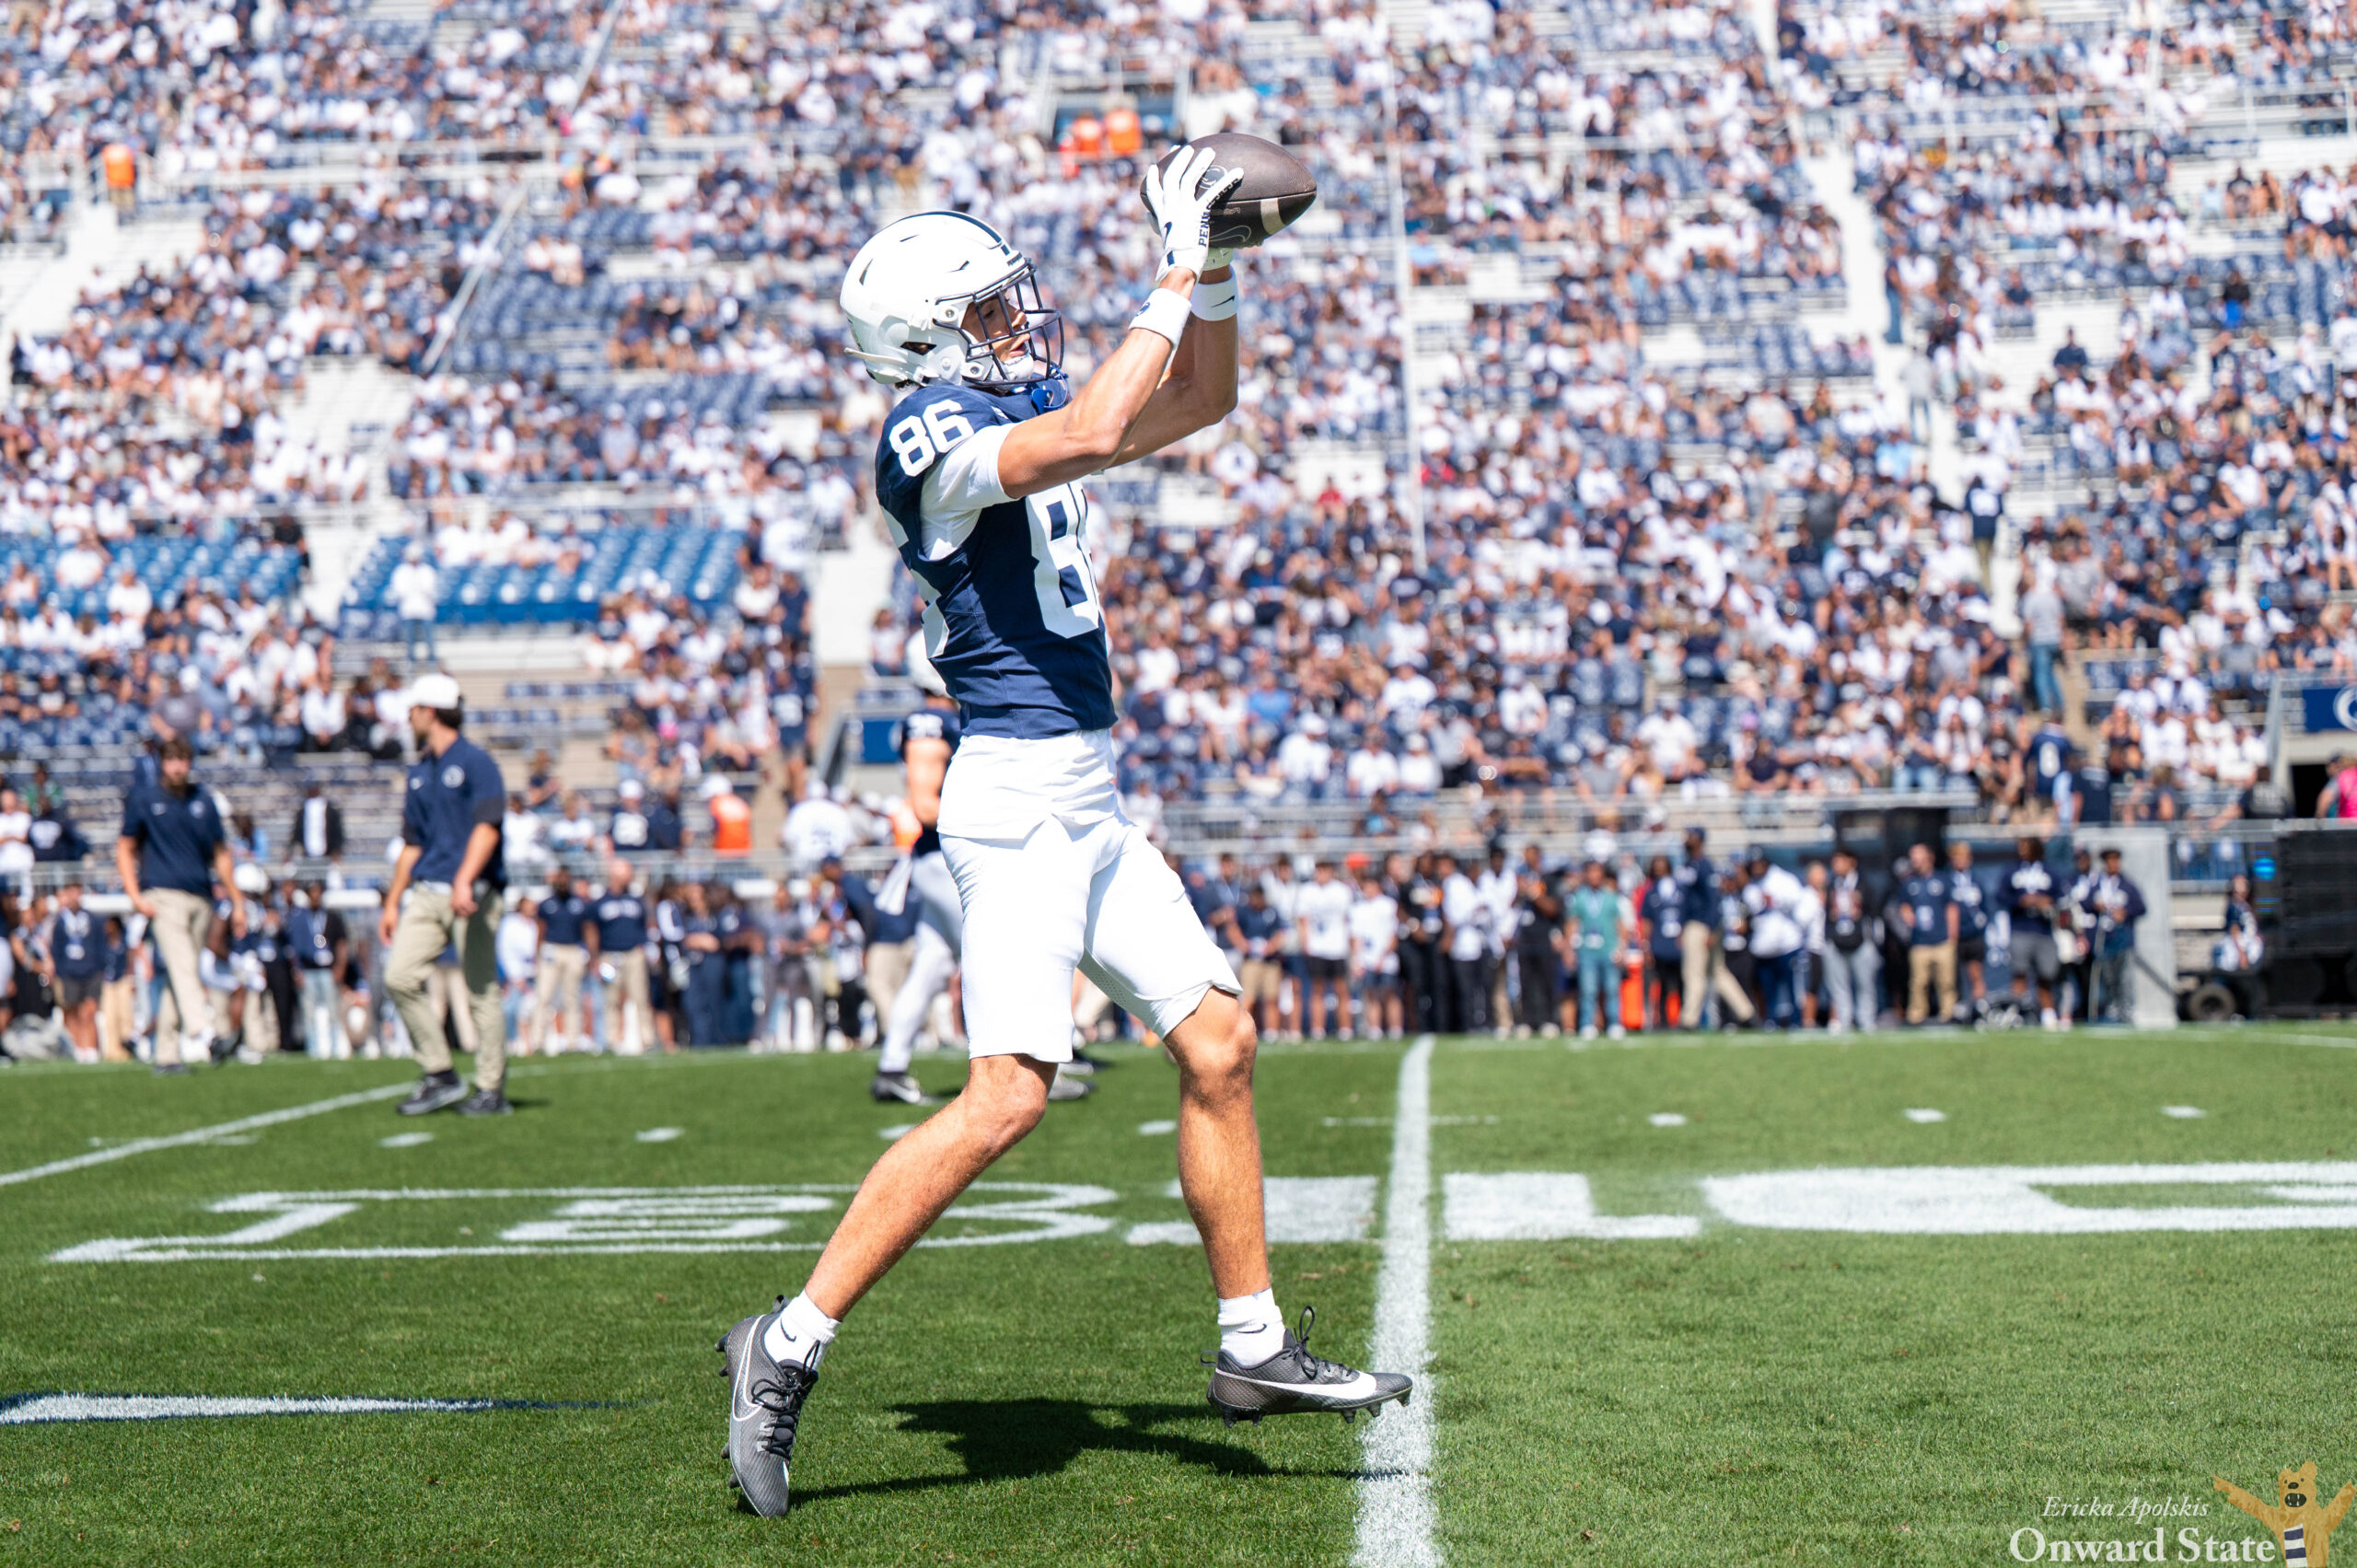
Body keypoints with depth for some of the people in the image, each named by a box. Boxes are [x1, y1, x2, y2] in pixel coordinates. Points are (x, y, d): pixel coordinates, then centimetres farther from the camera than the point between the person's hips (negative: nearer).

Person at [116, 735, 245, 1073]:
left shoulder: (204, 801, 16)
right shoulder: (143, 799, 7)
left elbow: (221, 854, 21)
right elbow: (125, 849, 8)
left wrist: (237, 902, 18)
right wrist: (135, 896, -6)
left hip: (201, 899, 4)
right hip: (163, 896, -4)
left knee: (179, 977, 4)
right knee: (181, 966, -23)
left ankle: (166, 1054, 8)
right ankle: (201, 1032, -41)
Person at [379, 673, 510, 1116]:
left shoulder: (475, 762, -4)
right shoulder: (419, 771, 19)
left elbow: (487, 828, -15)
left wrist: (464, 882, -27)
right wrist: (392, 902, 20)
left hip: (472, 892, -7)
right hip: (426, 892, 7)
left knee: (480, 990, -4)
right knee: (400, 977, -8)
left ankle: (492, 1090, 4)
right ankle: (440, 1076, 0)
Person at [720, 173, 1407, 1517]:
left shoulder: (1021, 398, 15)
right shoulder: (931, 431, -12)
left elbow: (1200, 404, 23)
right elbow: (1090, 436, -29)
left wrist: (1217, 272, 7)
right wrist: (1178, 275, -20)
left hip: (1089, 800, 9)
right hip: (1020, 792, -9)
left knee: (1218, 1042, 10)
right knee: (1008, 1096, -16)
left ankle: (1255, 1349, 19)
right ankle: (791, 1344, -8)